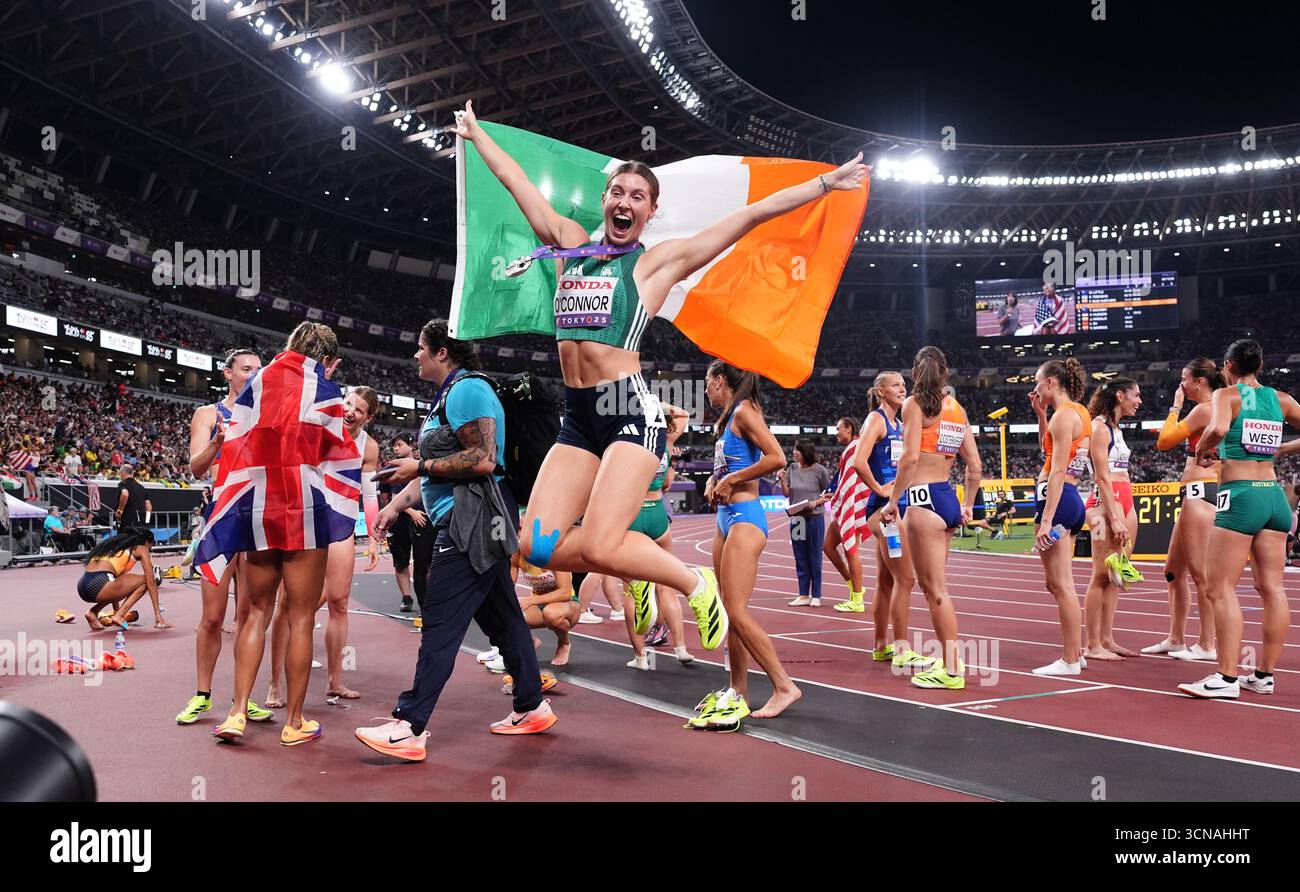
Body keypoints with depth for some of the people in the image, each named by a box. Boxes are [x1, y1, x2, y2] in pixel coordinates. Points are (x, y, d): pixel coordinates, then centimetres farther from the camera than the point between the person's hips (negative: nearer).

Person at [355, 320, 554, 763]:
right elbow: (438, 466, 25)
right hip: (471, 526, 11)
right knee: (501, 617, 14)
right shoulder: (449, 394, 21)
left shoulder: (467, 390, -11)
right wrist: (396, 504, 18)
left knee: (439, 623, -10)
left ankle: (410, 727, -8)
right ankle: (532, 707, 23)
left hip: (473, 522, -11)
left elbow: (483, 460, -21)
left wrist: (421, 466, -13)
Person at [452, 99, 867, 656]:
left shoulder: (658, 261, 3)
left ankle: (696, 584, 7)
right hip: (578, 418, 6)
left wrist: (823, 184, -2)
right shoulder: (570, 241, 15)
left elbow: (752, 216, 0)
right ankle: (636, 567, 21)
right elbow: (514, 179, 26)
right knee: (538, 545, -5)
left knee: (598, 548, -19)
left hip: (631, 412, -5)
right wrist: (475, 132, 35)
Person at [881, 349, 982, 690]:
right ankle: (949, 658, 23)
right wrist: (968, 505, 23)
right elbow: (975, 465, 13)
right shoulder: (956, 407, 13)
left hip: (925, 498, -8)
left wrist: (893, 501, -10)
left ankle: (952, 669, 0)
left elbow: (910, 457, -17)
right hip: (948, 499, 8)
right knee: (932, 585, 18)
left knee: (936, 589, -4)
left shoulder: (914, 403, -6)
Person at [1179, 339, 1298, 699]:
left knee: (1222, 589, -4)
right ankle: (1264, 675, 16)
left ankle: (1227, 678, -8)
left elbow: (1218, 429, -25)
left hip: (1240, 496, -6)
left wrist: (1201, 451, -7)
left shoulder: (1226, 394, -5)